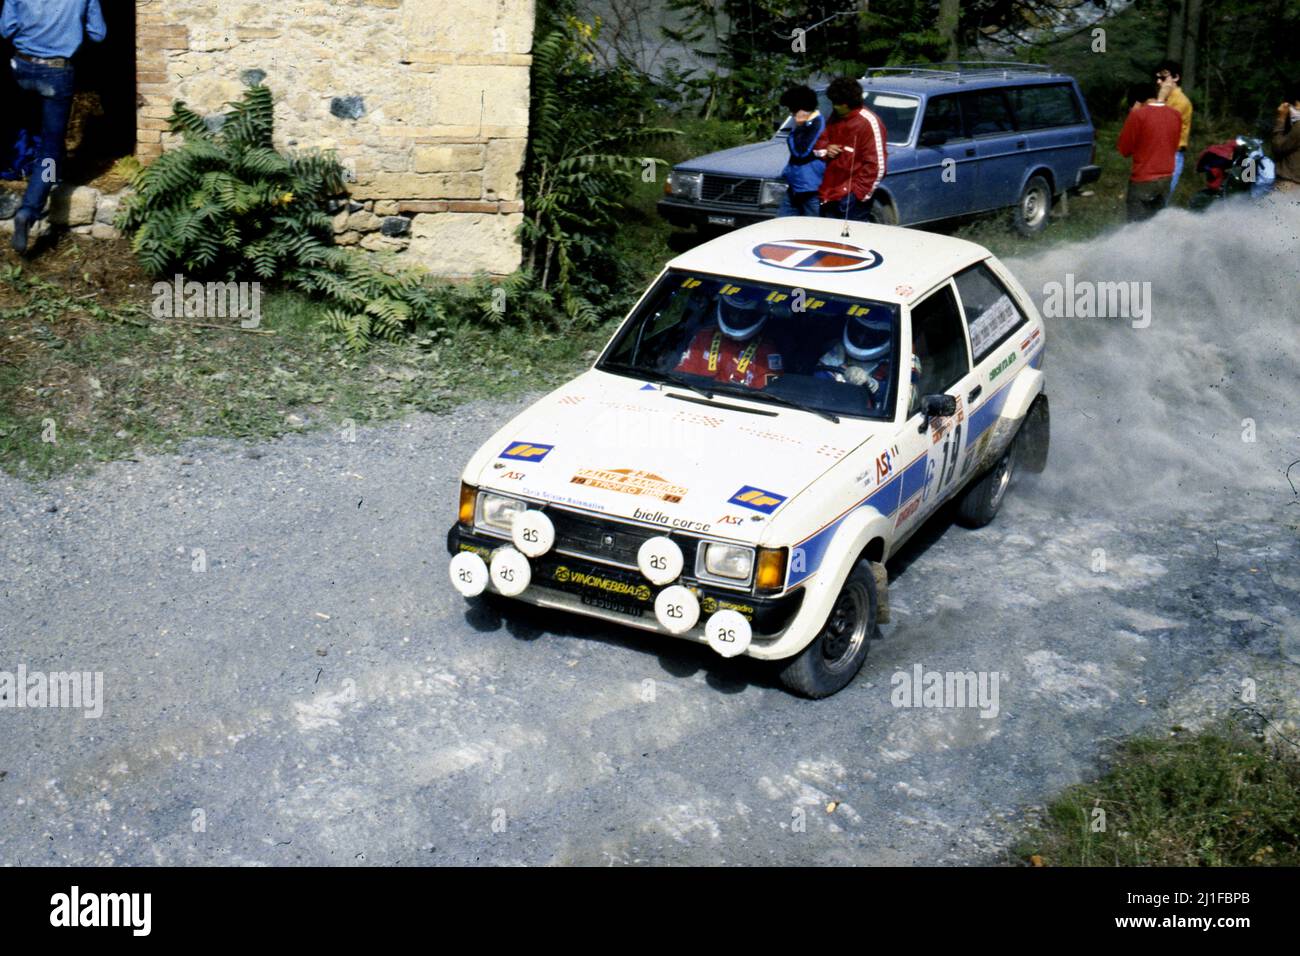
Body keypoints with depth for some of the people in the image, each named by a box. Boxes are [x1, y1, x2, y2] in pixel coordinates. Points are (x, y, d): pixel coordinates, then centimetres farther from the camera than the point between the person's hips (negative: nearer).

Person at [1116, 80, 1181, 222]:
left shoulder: (1138, 115, -14)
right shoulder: (1175, 115, 4)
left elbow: (1124, 149, -6)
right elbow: (1174, 146, 15)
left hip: (1143, 180, -6)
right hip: (1166, 178, 6)